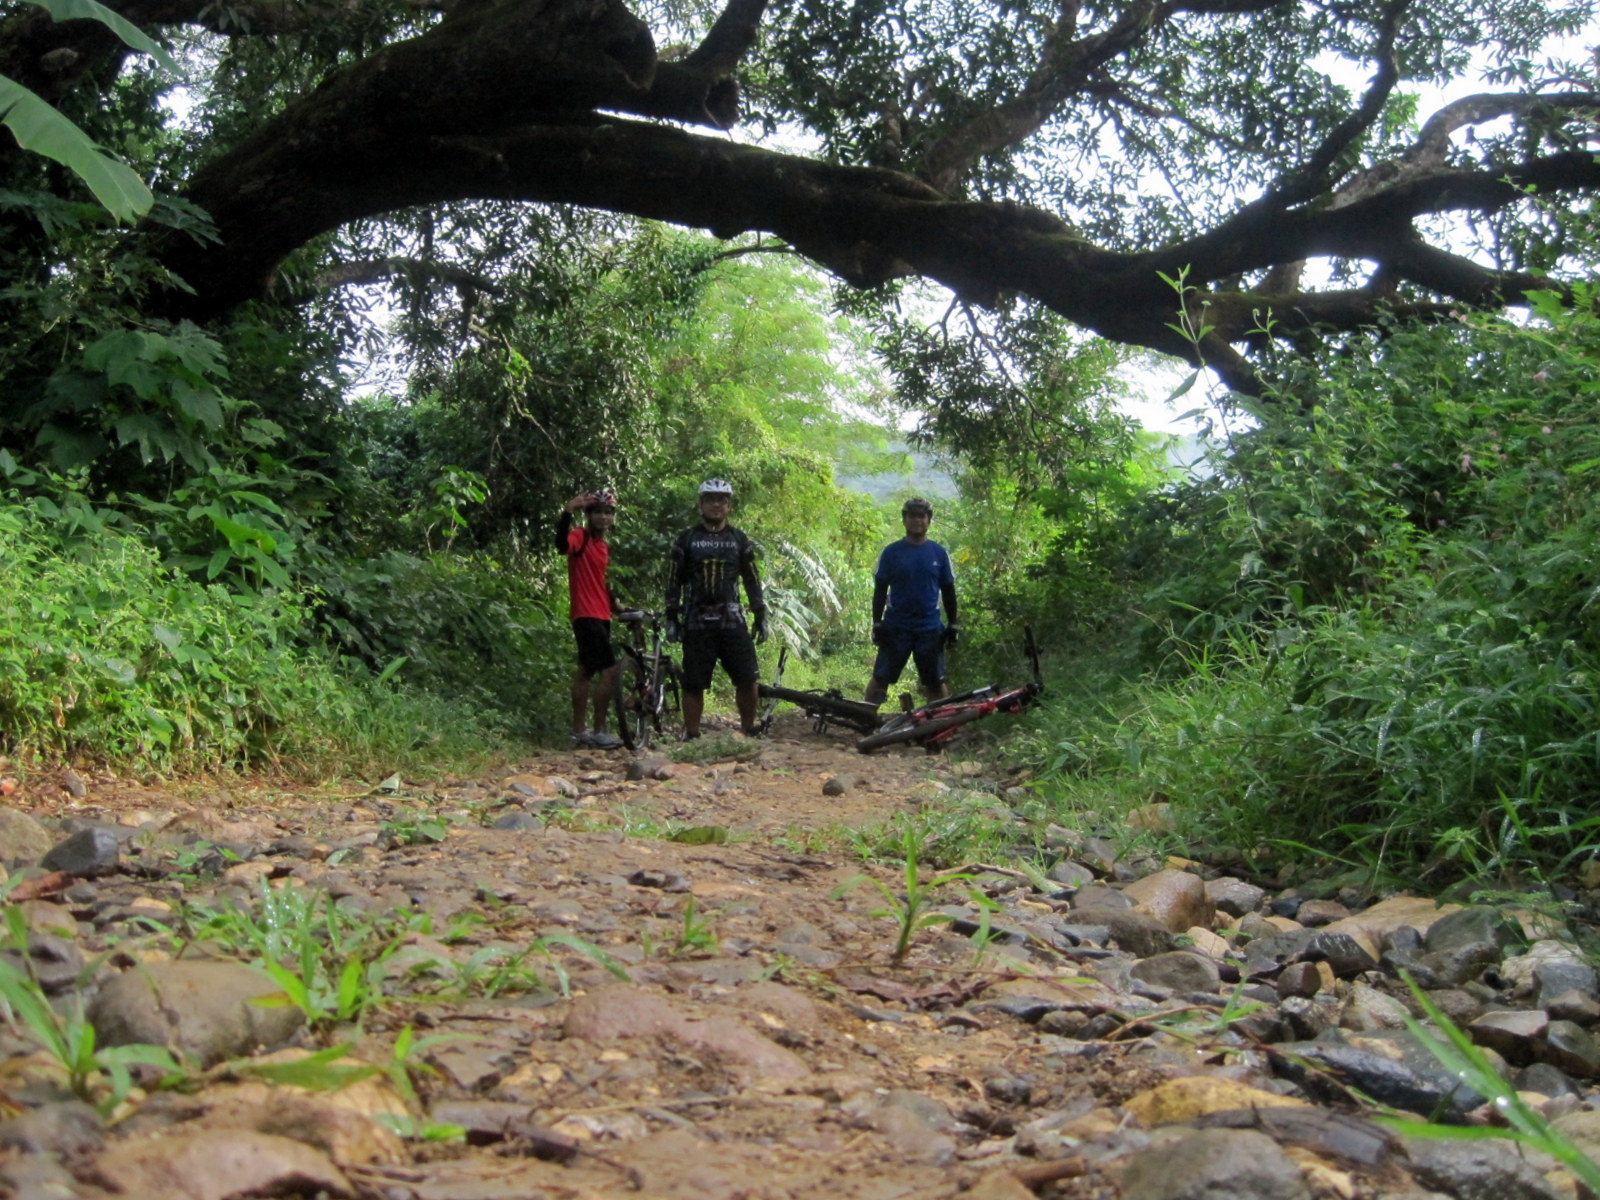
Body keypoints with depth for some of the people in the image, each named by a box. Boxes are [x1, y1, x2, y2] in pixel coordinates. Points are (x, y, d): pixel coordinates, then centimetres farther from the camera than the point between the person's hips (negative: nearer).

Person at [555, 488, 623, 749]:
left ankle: (579, 731, 19)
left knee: (586, 671, 13)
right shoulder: (581, 538, -11)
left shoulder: (605, 546, 14)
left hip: (600, 616, 9)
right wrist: (567, 512, -49)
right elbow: (561, 543, -35)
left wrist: (615, 603, 18)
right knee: (610, 671, -13)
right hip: (586, 616, -9)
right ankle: (598, 732, -7)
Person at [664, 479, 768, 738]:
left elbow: (752, 581, 12)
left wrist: (761, 617, 7)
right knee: (693, 684, 0)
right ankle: (691, 737, 8)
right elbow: (674, 582, 5)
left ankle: (749, 733, 10)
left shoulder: (739, 540, 9)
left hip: (732, 621, 1)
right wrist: (671, 619, -1)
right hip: (697, 624, -1)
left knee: (747, 680, -4)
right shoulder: (686, 539, 4)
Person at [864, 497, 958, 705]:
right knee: (880, 679, 1)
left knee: (935, 683, 7)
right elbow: (880, 590, 2)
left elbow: (948, 590, 9)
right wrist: (877, 624, -3)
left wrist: (953, 625, 5)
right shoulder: (891, 552, 0)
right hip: (896, 626, -1)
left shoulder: (939, 553, 4)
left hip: (929, 628, 1)